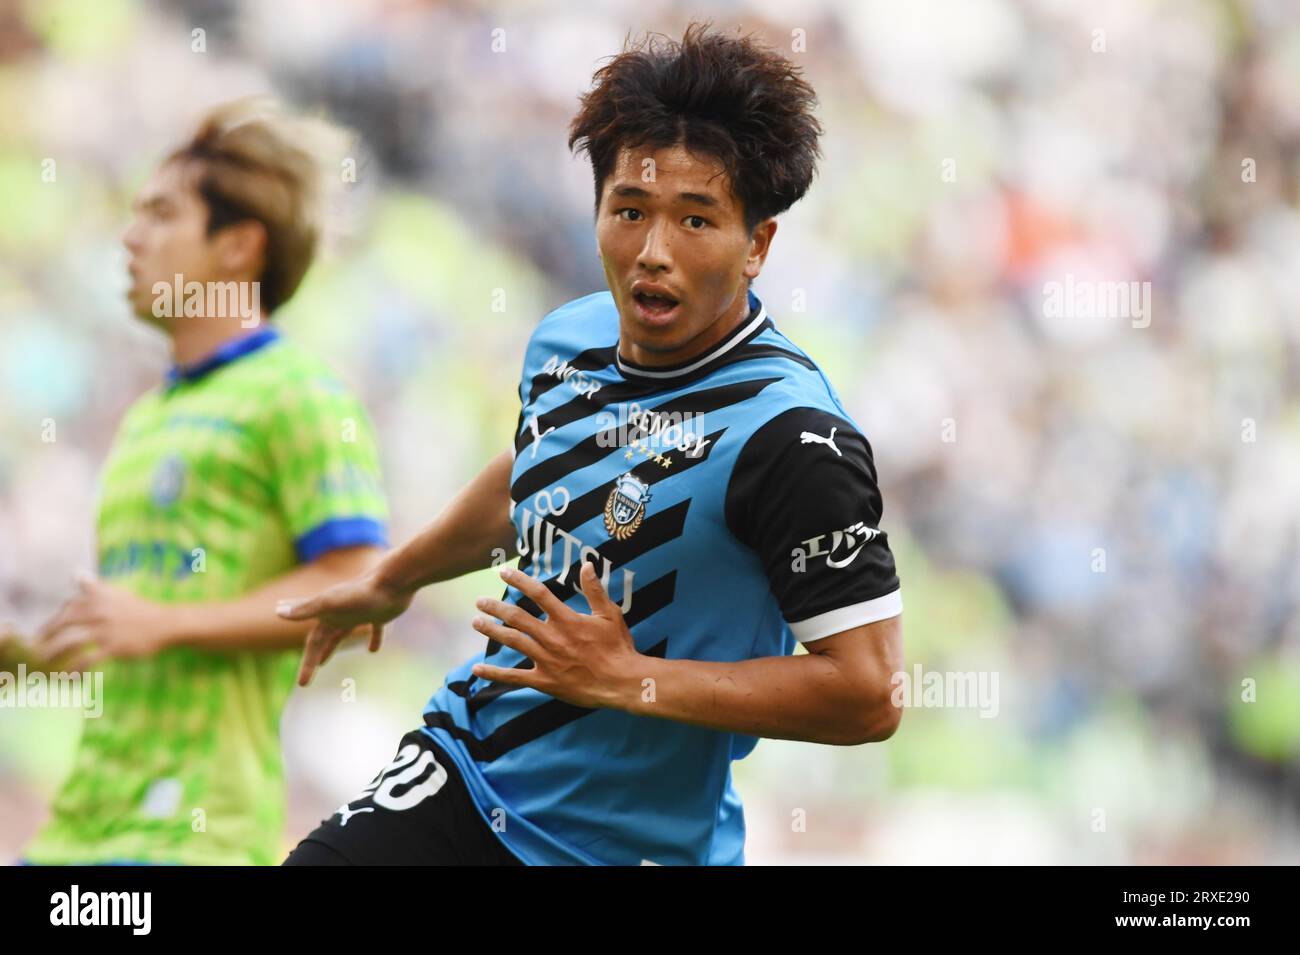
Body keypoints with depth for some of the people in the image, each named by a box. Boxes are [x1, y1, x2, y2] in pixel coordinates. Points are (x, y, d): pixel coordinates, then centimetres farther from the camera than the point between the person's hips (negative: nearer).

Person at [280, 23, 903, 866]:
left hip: (628, 843, -6)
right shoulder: (570, 339, 0)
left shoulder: (790, 437, -23)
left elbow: (869, 694, -24)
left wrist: (626, 680, -22)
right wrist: (393, 580, 37)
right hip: (461, 775, 6)